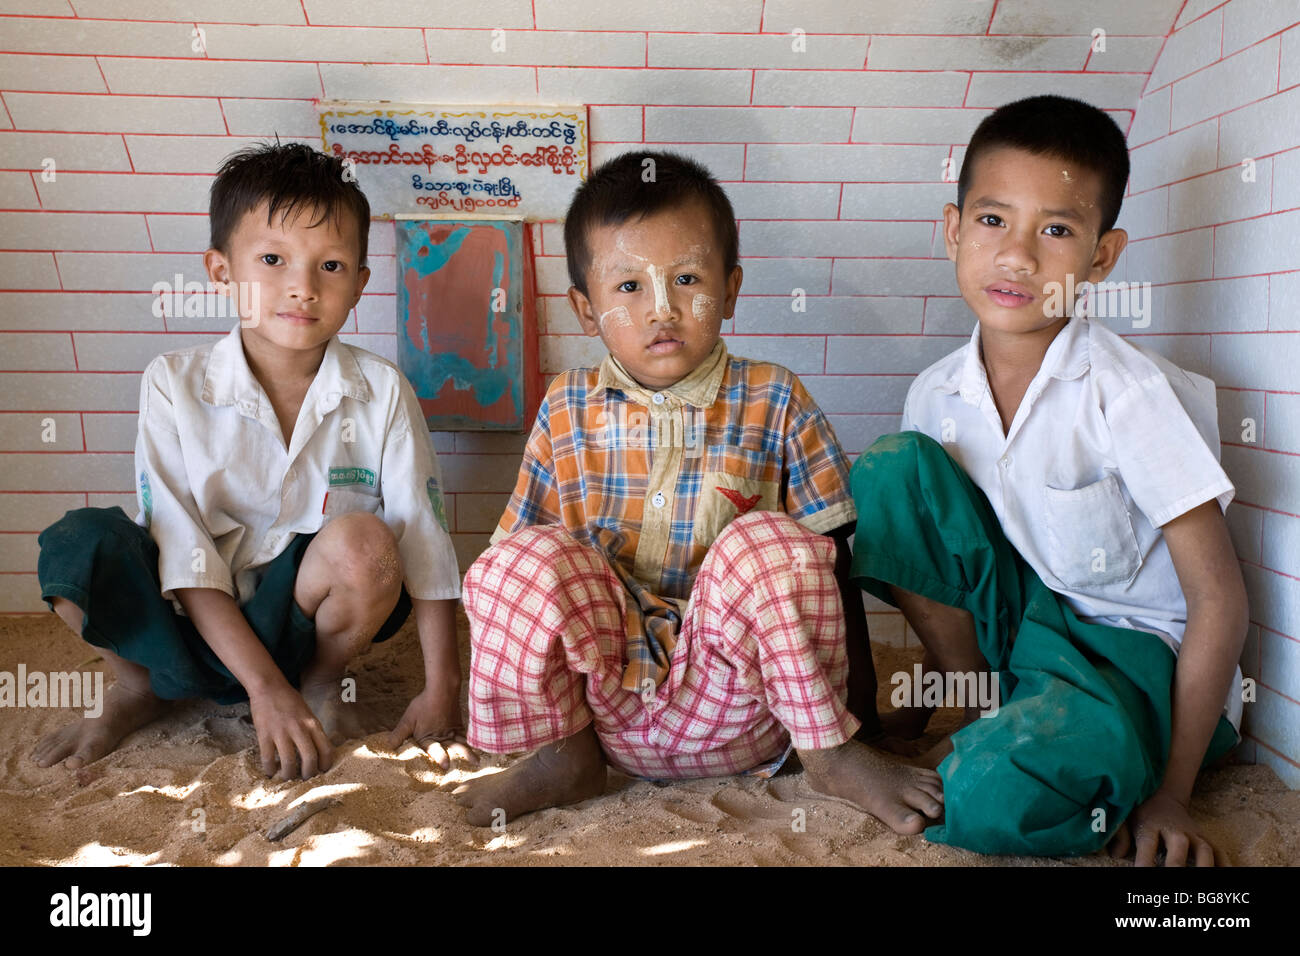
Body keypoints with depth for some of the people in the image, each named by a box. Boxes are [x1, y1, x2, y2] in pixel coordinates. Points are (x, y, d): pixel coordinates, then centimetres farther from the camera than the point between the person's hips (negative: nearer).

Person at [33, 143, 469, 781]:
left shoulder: (380, 394, -8)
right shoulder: (175, 386, -8)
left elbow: (425, 542, -8)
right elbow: (185, 555, -13)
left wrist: (441, 688, -14)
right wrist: (264, 687, -21)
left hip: (307, 623, 0)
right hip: (195, 626, 1)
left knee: (362, 542, -31)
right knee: (77, 542, -24)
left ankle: (324, 682, 0)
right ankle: (140, 685, 6)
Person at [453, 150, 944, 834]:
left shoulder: (773, 403, -1)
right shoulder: (568, 408, 4)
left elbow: (832, 552, 2)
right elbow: (515, 539, 10)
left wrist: (859, 692, 1)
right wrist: (492, 672, 7)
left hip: (730, 705, -1)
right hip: (605, 693, 1)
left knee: (767, 541, -29)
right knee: (522, 558, -25)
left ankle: (830, 752, -10)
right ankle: (565, 754, -5)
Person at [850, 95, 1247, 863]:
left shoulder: (1126, 393, -21)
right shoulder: (938, 395, -5)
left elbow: (1219, 601, -16)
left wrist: (1170, 793, -17)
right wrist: (917, 712, 8)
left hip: (1135, 651, -5)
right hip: (1017, 615, 6)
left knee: (994, 797, -35)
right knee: (890, 473, -15)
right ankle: (982, 707, -2)